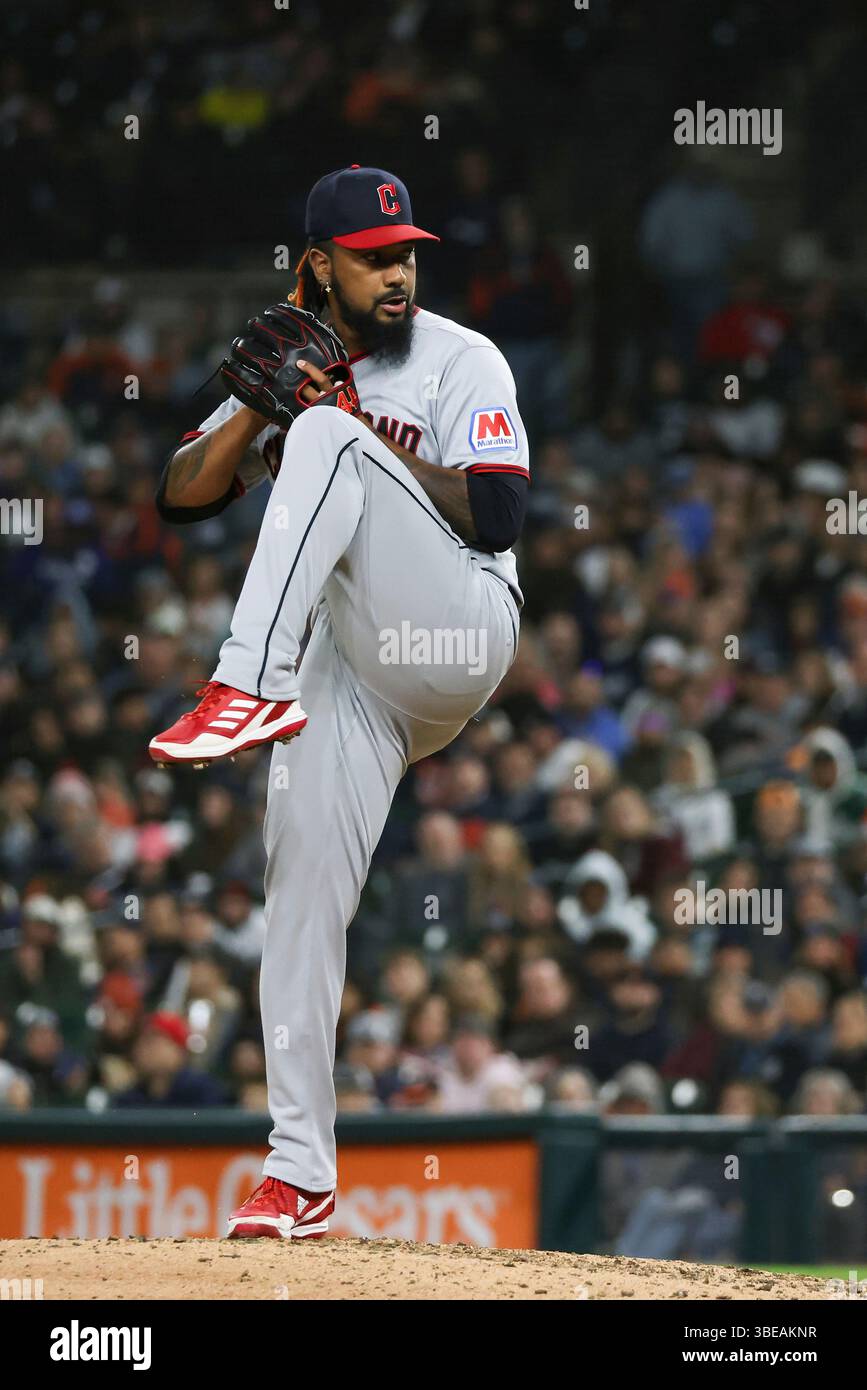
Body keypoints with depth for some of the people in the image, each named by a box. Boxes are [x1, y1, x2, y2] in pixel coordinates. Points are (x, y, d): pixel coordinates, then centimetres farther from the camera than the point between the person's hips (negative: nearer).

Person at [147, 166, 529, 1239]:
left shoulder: (462, 363, 0)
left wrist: (350, 421, -14)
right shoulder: (299, 363, 16)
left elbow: (495, 518, -13)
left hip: (459, 632, -6)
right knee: (300, 887, -4)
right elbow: (180, 498, 10)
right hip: (351, 665, 6)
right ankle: (300, 1171, 1)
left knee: (328, 439, -26)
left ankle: (251, 689, -39)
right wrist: (260, 407, -7)